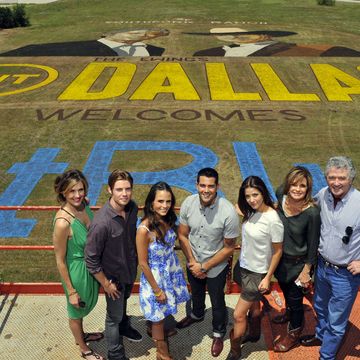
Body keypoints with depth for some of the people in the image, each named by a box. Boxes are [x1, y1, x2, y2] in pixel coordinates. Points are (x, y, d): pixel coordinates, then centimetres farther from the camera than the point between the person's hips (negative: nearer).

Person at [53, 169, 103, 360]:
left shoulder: (83, 205, -13)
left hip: (91, 265, 7)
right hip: (76, 271, -7)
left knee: (85, 305, 31)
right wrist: (71, 291, -14)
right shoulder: (63, 222, -34)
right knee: (76, 310, 22)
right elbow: (60, 261, -22)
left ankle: (81, 335, 60)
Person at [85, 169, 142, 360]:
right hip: (113, 275, -6)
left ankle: (124, 326, 61)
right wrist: (105, 283, -16)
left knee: (124, 301, 33)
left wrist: (135, 259, 13)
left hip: (130, 268, 6)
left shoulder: (132, 208, -16)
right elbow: (91, 258, -25)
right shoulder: (101, 222, -36)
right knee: (114, 316, 16)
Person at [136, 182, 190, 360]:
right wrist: (157, 290, -14)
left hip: (172, 270, 6)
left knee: (164, 311, 28)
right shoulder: (144, 229, -31)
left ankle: (156, 331, 58)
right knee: (158, 315, 16)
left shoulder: (168, 219, -12)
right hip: (155, 275, -6)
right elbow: (143, 263, -22)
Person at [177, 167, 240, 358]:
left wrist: (204, 267, -18)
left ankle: (218, 333, 47)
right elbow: (183, 235, -7)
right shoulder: (188, 204, -21)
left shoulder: (228, 212, -31)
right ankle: (197, 314, 63)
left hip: (216, 267, -4)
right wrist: (192, 262, -12)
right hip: (193, 263, 4)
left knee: (217, 302, 19)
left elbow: (229, 248, -20)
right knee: (196, 293, 31)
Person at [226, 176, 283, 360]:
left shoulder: (273, 220, -25)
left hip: (258, 272, -6)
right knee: (253, 304, 28)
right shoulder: (251, 212, -6)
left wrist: (267, 278, -12)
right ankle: (254, 333, 51)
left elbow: (278, 250, -16)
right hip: (244, 266, 6)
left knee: (238, 315, 1)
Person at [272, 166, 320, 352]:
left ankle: (294, 333, 46)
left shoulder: (312, 213, -31)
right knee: (285, 289, 31)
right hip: (280, 257, 5)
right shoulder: (281, 194, -19)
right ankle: (289, 312, 64)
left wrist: (306, 271, -11)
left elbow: (312, 245, -18)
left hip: (298, 263, -5)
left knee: (295, 298, 17)